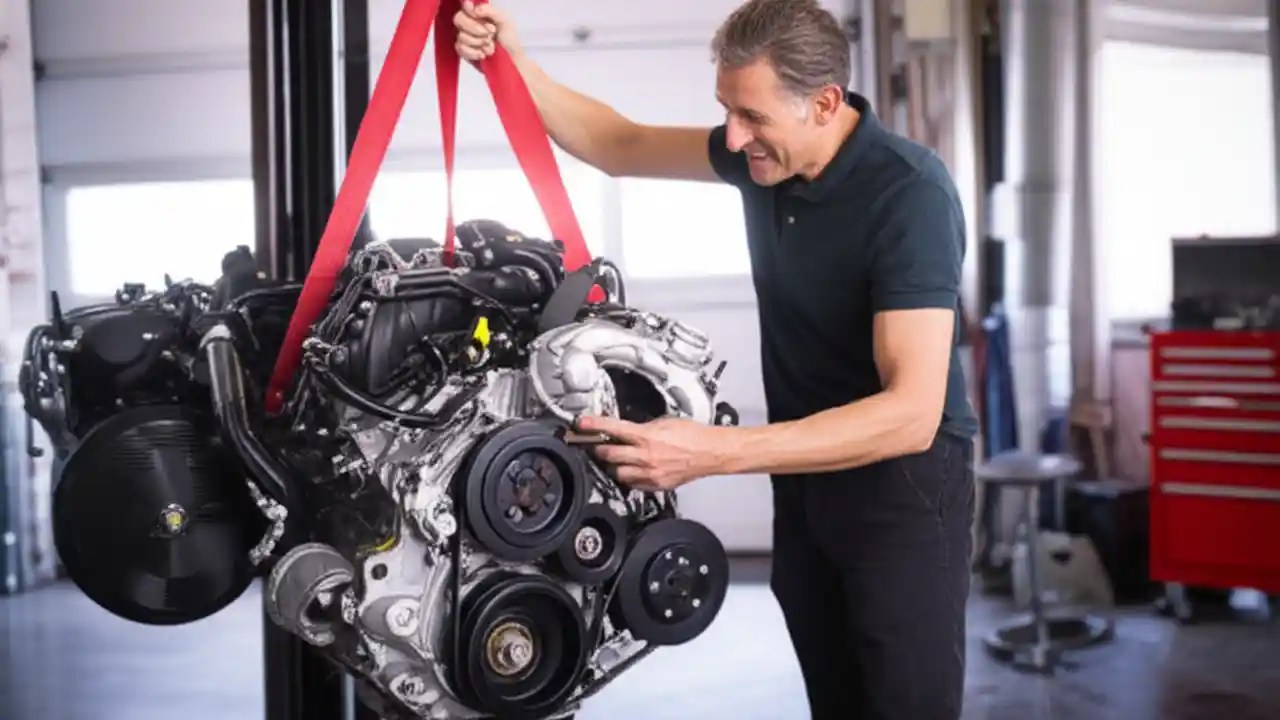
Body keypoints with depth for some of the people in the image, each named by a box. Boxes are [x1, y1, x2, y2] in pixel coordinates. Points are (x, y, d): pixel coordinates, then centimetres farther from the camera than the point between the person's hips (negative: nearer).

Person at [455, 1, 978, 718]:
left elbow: (911, 414, -33)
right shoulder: (762, 152, -4)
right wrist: (512, 62, -4)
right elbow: (620, 146, 11)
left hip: (902, 479, -7)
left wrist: (712, 452, -41)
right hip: (808, 471, 7)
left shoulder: (910, 195, -26)